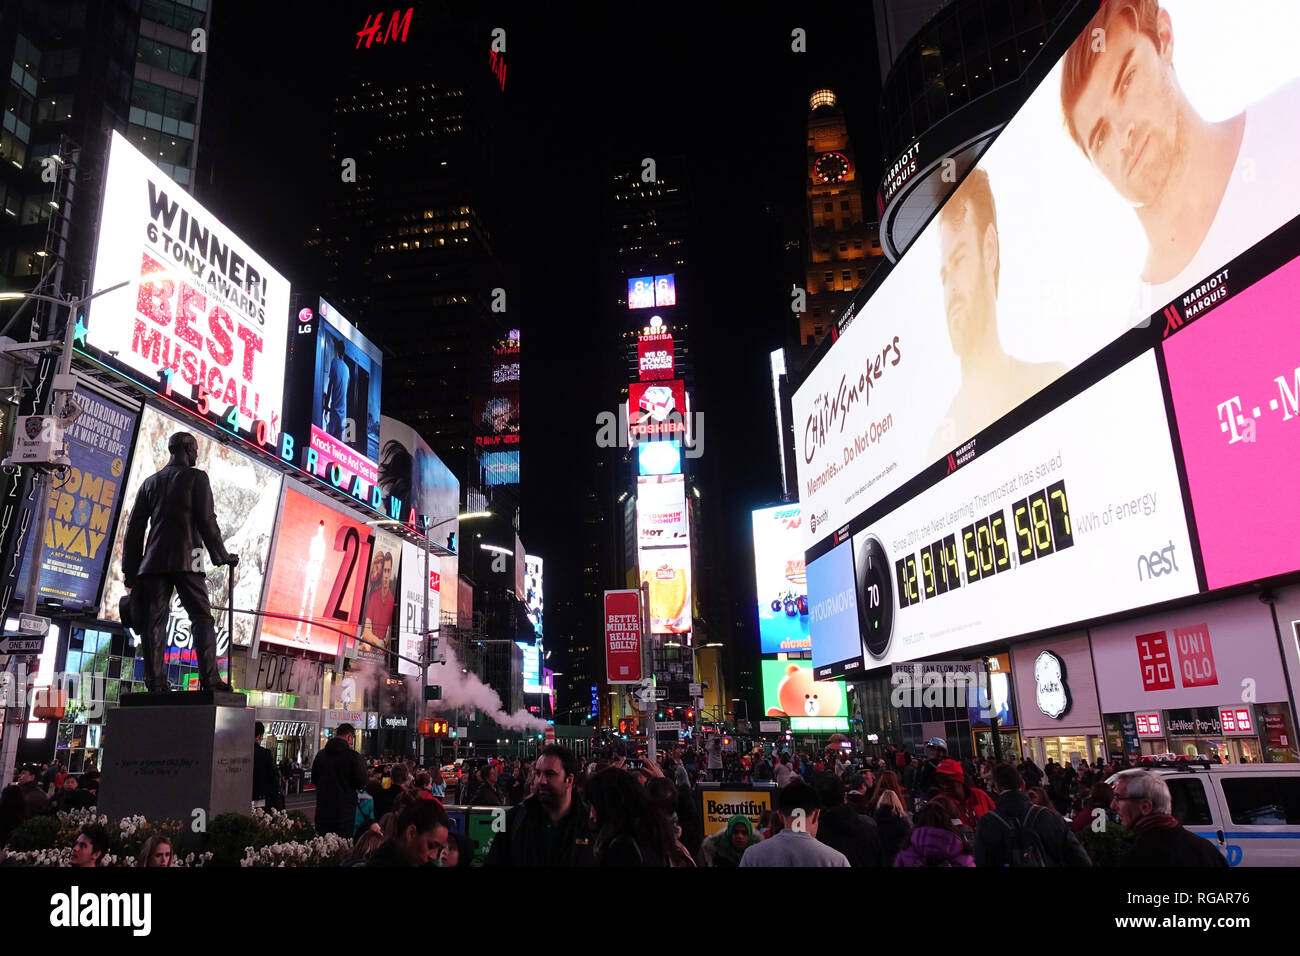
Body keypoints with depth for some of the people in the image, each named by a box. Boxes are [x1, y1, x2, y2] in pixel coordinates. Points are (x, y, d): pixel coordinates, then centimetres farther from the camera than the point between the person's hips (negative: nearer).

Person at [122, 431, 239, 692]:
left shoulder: (150, 482, 17)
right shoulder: (196, 477, 3)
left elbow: (135, 527, 14)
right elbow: (207, 520, -5)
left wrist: (130, 572, 16)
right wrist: (222, 556, 4)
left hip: (153, 561, 4)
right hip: (186, 560, -4)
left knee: (153, 622, 2)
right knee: (202, 618, -3)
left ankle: (155, 682, -4)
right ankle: (209, 679, -14)